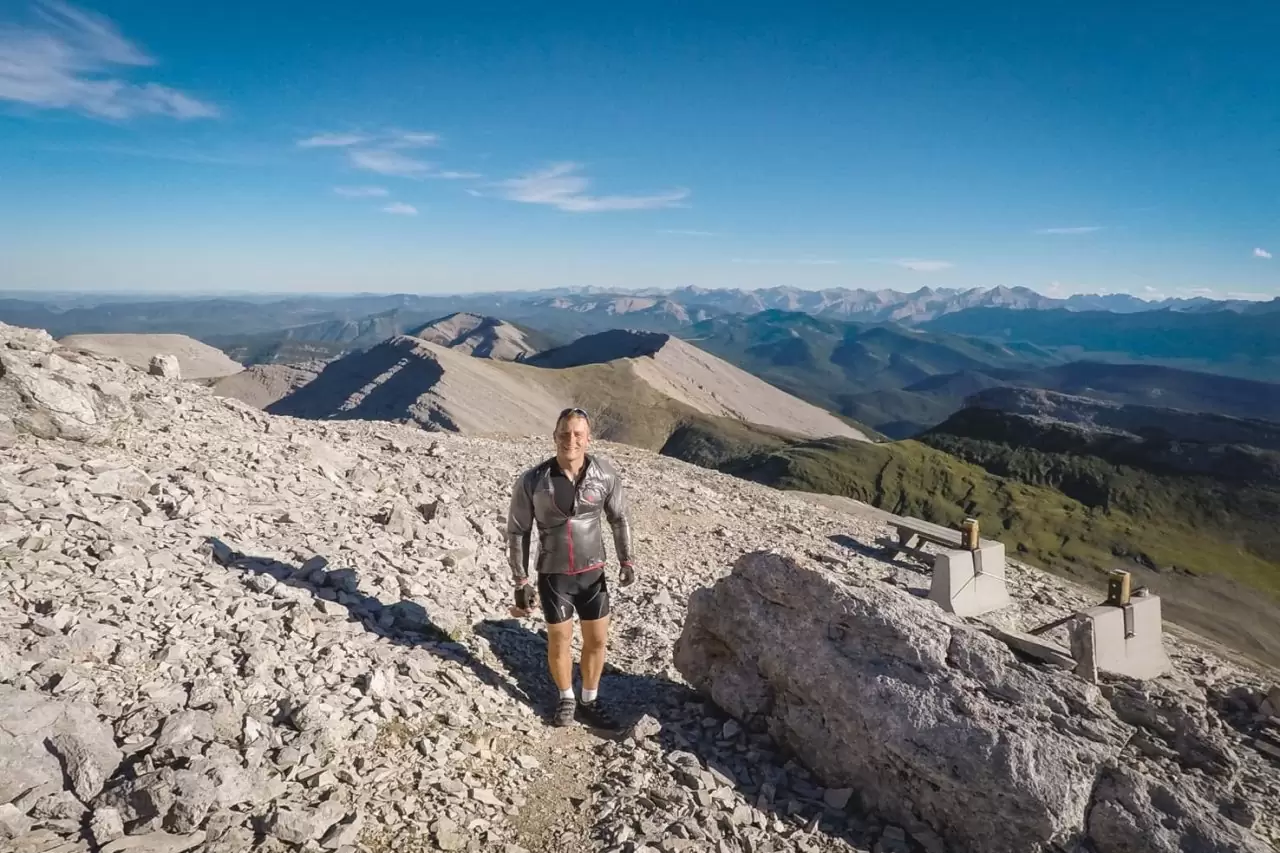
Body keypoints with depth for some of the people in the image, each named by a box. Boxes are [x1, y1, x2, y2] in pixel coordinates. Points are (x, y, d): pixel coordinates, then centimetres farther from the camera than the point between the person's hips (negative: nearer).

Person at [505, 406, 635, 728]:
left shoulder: (605, 473, -12)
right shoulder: (532, 481, -16)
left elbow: (619, 518, 3)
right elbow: (517, 533, -7)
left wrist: (626, 560, -4)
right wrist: (521, 583, -6)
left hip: (593, 573, 2)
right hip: (553, 575, -2)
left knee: (597, 640, 12)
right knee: (560, 640, 12)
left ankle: (589, 702, 36)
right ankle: (566, 700, 38)